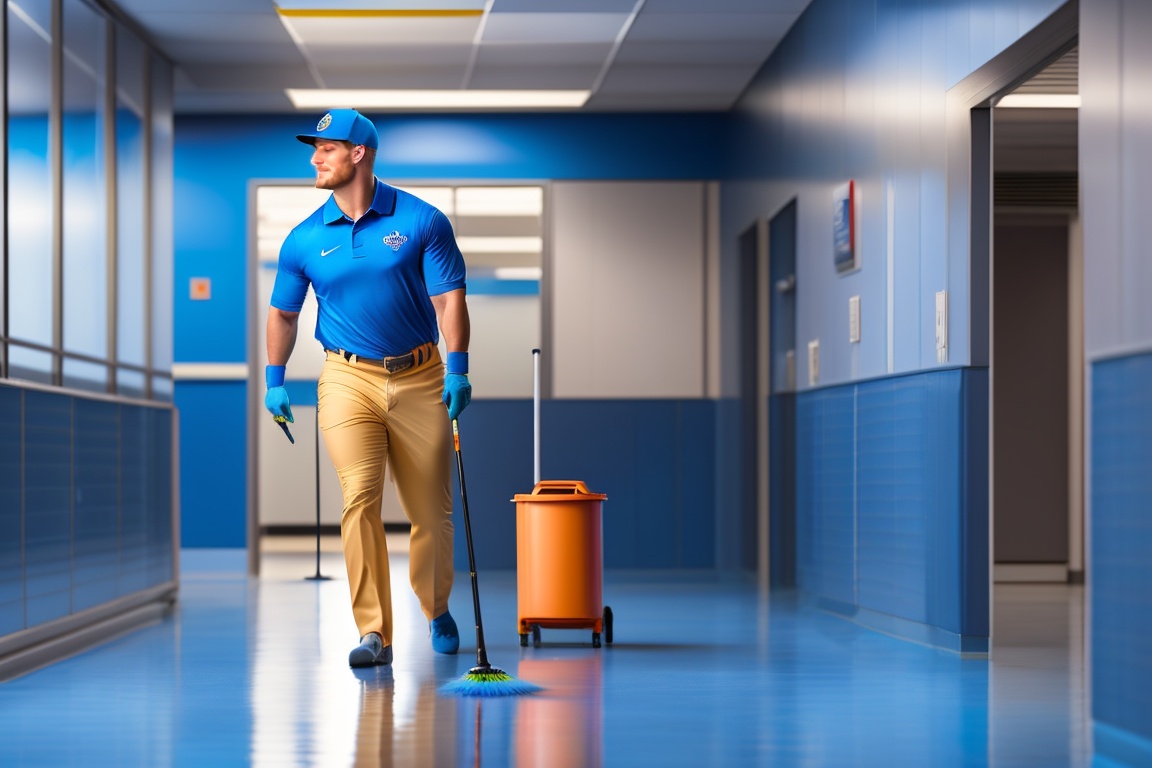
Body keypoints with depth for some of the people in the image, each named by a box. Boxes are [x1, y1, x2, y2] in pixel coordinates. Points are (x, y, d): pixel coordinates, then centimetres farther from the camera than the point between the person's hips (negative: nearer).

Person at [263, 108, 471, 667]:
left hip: (419, 377, 0)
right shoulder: (304, 239, 3)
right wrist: (274, 382, 14)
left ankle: (436, 612, 32)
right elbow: (282, 313, 15)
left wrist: (458, 370, -13)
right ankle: (374, 633, -13)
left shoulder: (422, 221, -3)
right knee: (360, 498, -16)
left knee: (432, 510, 8)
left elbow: (448, 298, -4)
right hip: (348, 380, 0)